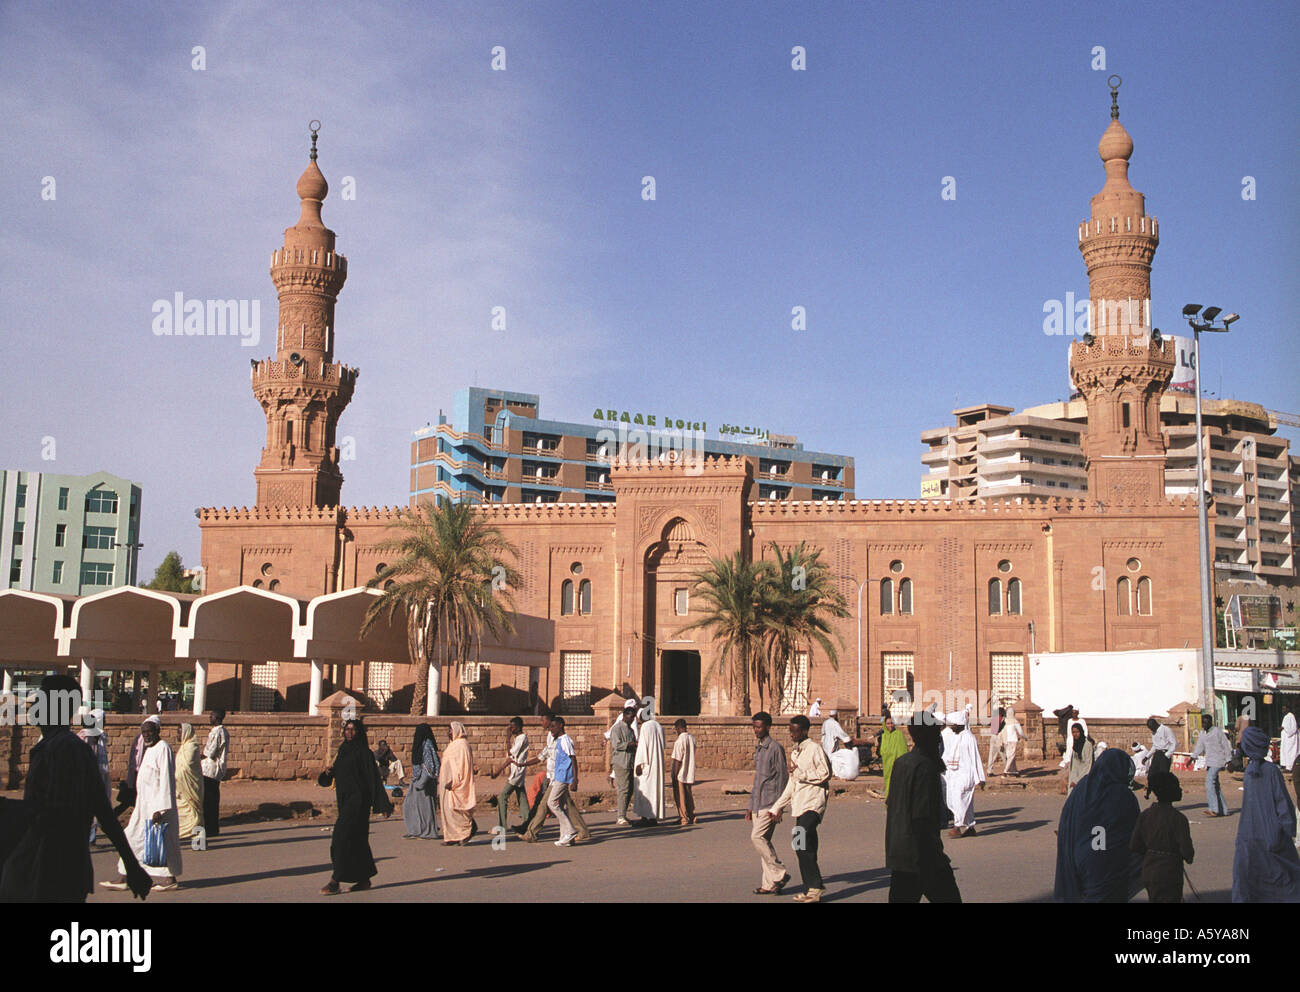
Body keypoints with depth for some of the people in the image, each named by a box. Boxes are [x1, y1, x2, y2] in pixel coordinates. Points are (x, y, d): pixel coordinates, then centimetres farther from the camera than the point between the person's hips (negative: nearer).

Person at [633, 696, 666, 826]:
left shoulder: (646, 726, -12)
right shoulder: (659, 726, 12)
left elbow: (642, 746, -16)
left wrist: (639, 763, -15)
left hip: (646, 763, -8)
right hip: (657, 762, 8)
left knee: (645, 787, -4)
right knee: (655, 786, 9)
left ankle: (645, 817, -6)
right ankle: (654, 817, 10)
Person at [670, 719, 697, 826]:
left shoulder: (679, 740, -18)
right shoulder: (692, 738, 4)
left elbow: (677, 760, -18)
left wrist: (674, 776, -14)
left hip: (680, 774, -7)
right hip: (690, 774, 7)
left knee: (680, 798, 3)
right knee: (689, 796, 15)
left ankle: (684, 819, 4)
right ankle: (691, 817, 19)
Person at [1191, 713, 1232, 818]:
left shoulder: (1217, 731, -6)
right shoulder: (1203, 734, 15)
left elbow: (1226, 746, -5)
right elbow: (1199, 748, 21)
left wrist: (1228, 761, -9)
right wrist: (1193, 757, 10)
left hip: (1217, 761, -8)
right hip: (1209, 762, 8)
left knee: (1209, 782, -18)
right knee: (1215, 785, 6)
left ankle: (1213, 808, -21)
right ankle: (1223, 810, 11)